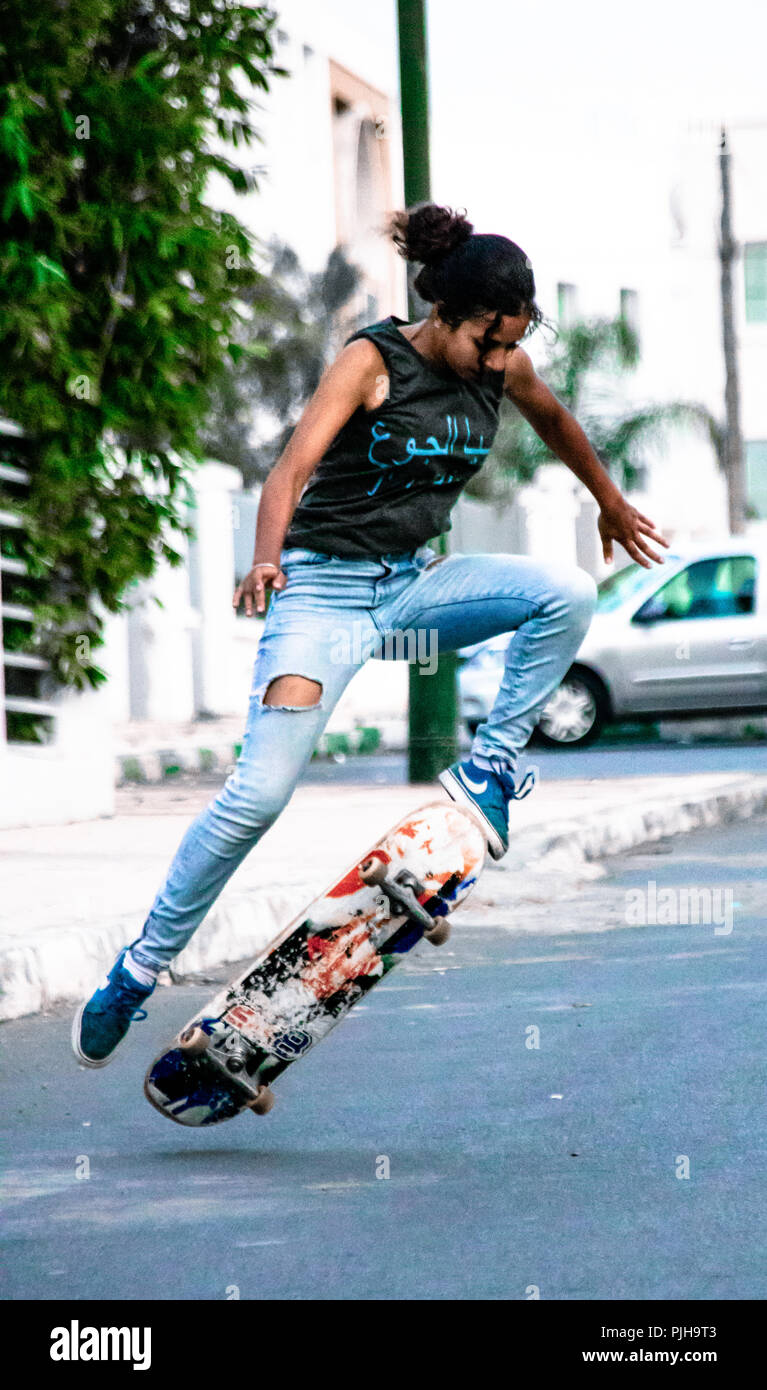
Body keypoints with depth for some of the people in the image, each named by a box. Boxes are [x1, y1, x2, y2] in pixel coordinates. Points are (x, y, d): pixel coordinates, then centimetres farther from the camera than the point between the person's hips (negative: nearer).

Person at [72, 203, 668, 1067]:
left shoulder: (502, 364, 1)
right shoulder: (372, 359, -15)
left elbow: (553, 421, 23)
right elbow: (295, 464, -26)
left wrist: (610, 501, 37)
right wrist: (265, 560, -44)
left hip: (414, 584, 5)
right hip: (325, 588, -5)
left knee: (568, 593, -22)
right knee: (258, 793, -17)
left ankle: (490, 767, -6)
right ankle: (139, 968, -3)